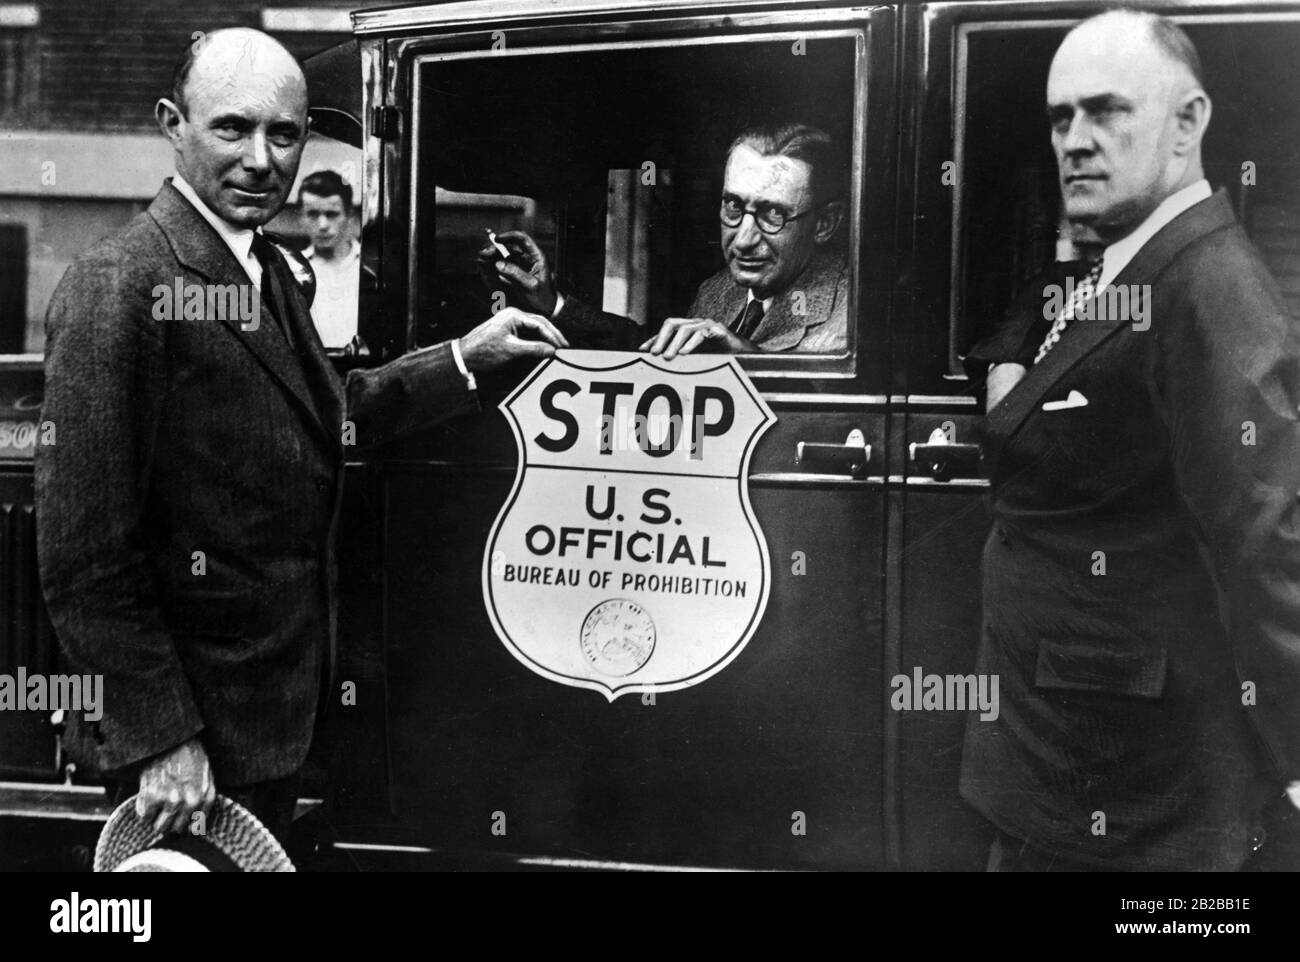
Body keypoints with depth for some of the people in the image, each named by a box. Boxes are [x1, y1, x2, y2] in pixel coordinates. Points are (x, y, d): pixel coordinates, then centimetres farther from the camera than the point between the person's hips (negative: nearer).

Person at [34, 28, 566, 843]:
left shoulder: (266, 265, 8)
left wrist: (463, 359, 12)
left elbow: (321, 420, 16)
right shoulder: (121, 287, -21)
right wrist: (159, 738, -21)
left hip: (278, 701, 9)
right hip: (192, 738, -9)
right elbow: (85, 554, -23)